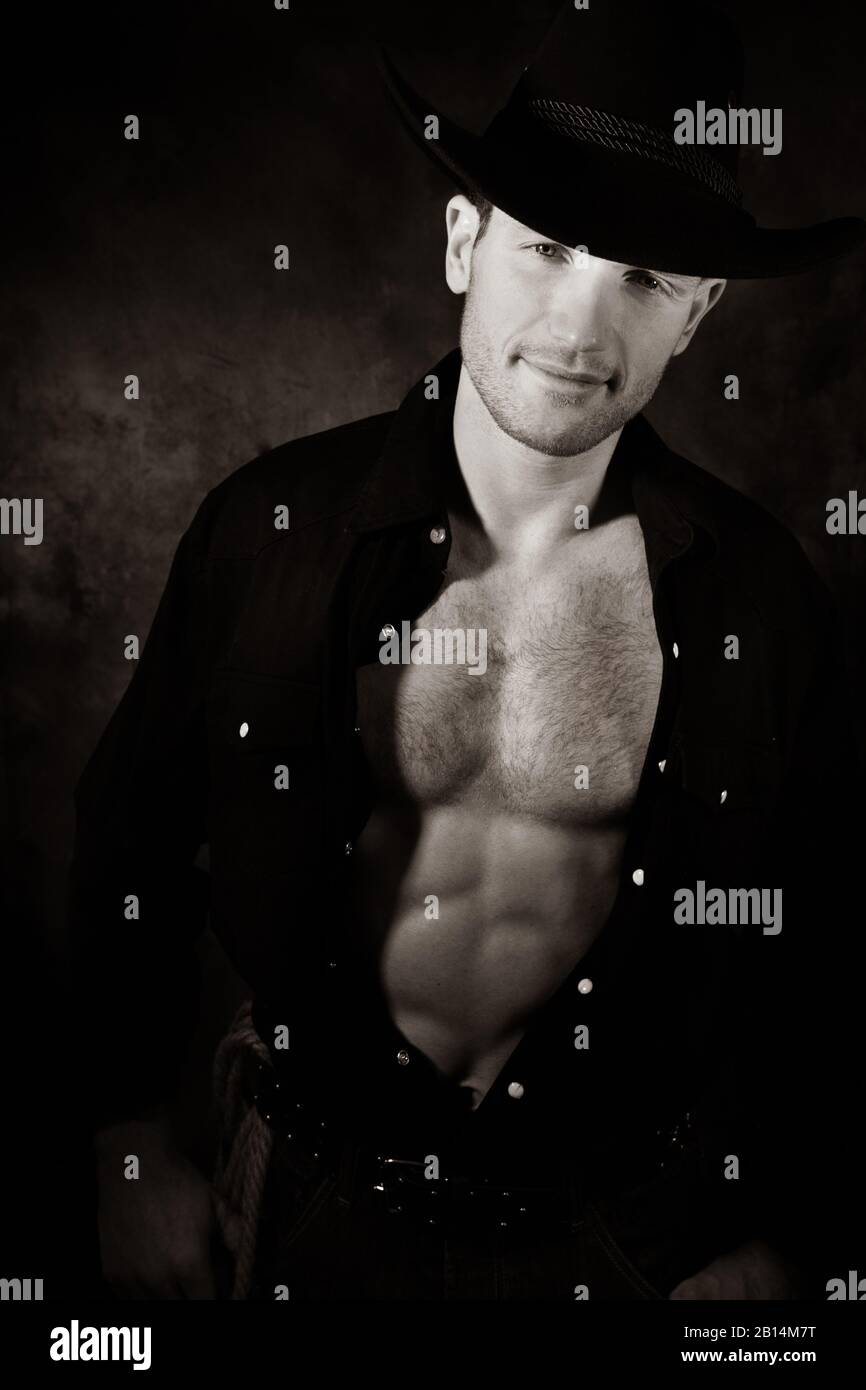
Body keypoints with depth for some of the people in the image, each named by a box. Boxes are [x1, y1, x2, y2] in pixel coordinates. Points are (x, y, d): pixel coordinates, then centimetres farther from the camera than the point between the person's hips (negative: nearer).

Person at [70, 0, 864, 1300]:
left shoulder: (759, 591, -13)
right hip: (313, 1194, 1)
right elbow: (128, 838, -2)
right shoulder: (271, 519, -14)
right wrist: (129, 1147, 1)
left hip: (617, 1224, 0)